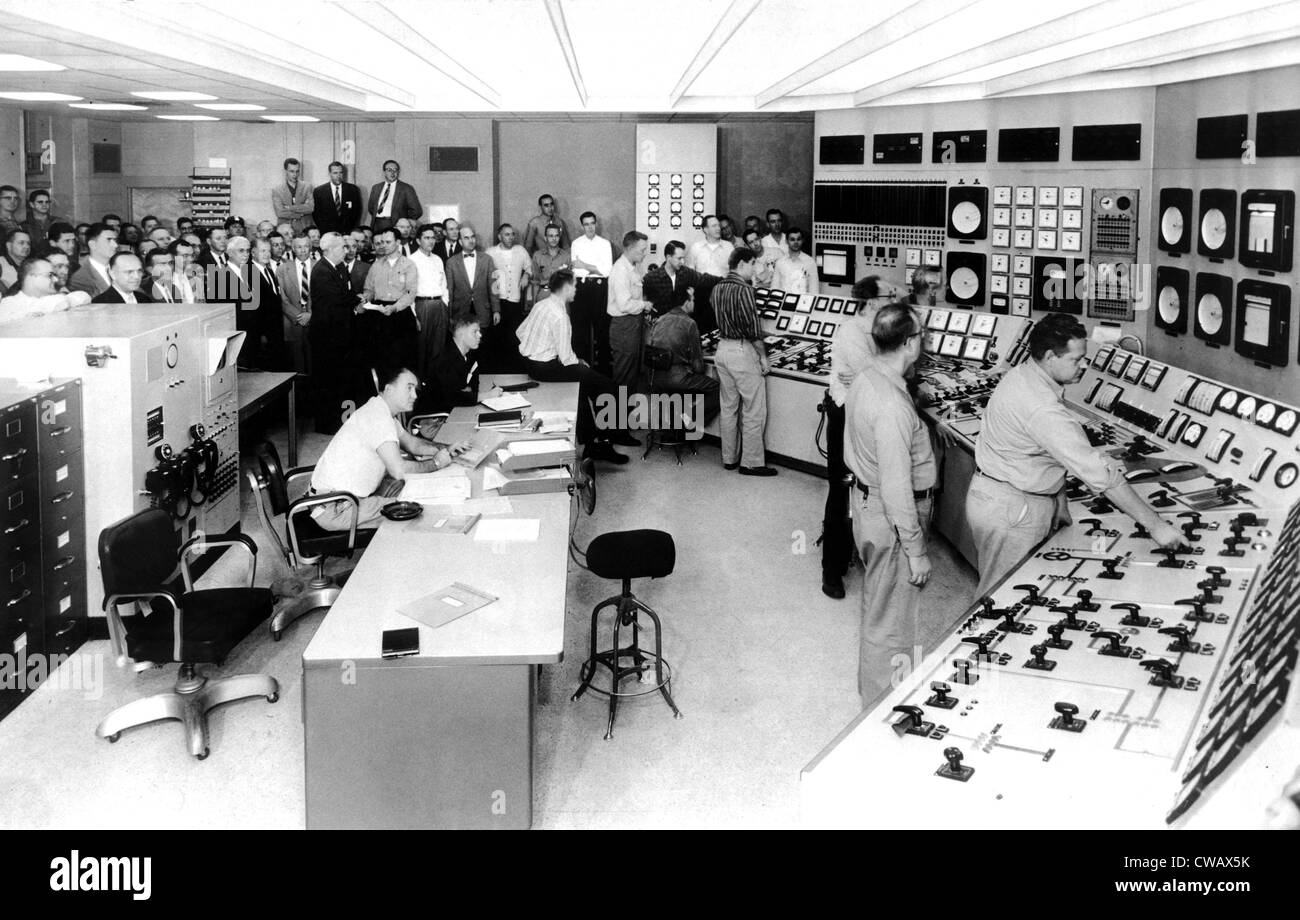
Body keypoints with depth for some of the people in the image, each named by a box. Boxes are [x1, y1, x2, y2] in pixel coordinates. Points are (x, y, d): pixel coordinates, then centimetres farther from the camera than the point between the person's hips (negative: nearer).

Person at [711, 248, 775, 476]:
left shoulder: (718, 288, 8)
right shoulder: (744, 289, -17)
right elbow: (753, 328, -18)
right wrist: (763, 356, -10)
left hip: (722, 348, 9)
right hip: (743, 352, -8)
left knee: (729, 407, 15)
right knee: (754, 411, 0)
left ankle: (729, 458, 21)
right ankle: (751, 463, 3)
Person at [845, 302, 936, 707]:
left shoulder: (865, 378, 0)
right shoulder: (892, 407, -30)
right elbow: (897, 487, -28)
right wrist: (916, 549, -20)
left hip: (866, 500, 10)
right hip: (890, 517, -10)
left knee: (878, 605, 26)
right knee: (890, 620, 6)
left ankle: (874, 691, 45)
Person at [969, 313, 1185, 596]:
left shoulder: (1022, 374, 0)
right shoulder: (1042, 408, -31)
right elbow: (1101, 476, -31)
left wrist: (1096, 458, 2)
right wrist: (1155, 525, -27)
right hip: (1010, 509, -9)